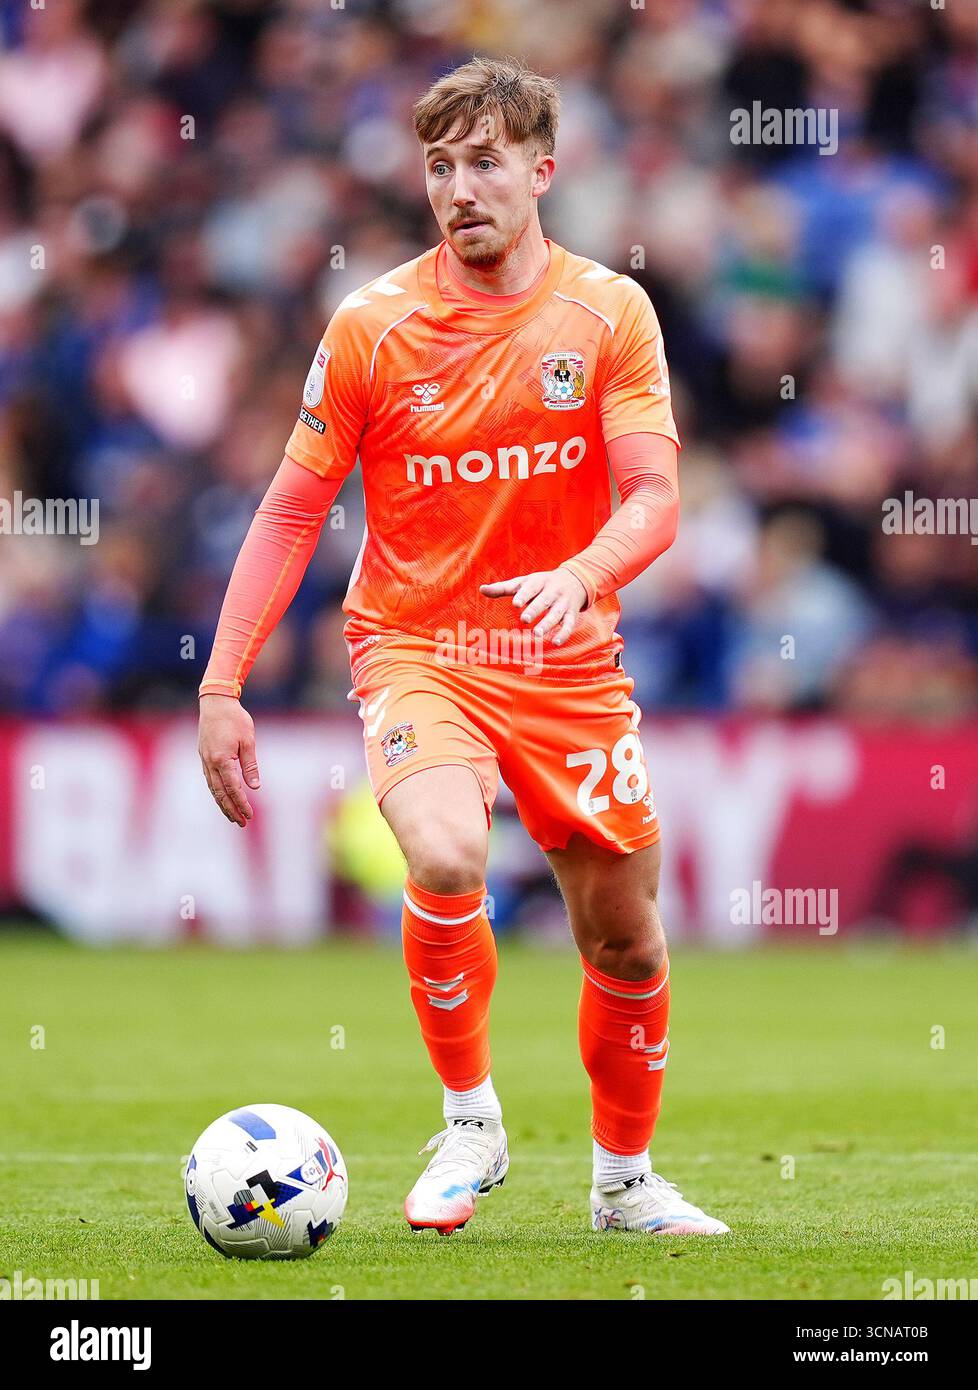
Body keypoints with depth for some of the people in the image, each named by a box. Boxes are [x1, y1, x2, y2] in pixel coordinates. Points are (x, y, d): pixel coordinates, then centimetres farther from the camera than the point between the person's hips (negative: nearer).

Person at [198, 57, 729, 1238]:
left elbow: (654, 499, -11)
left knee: (623, 932, 7)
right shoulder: (371, 323, -5)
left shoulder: (609, 311, -3)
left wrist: (582, 574, -33)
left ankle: (625, 1179, 30)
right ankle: (469, 1120, -8)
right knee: (447, 859, -30)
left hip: (567, 656, 2)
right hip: (415, 646, -2)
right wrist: (222, 685, -8)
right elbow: (293, 509, -1)